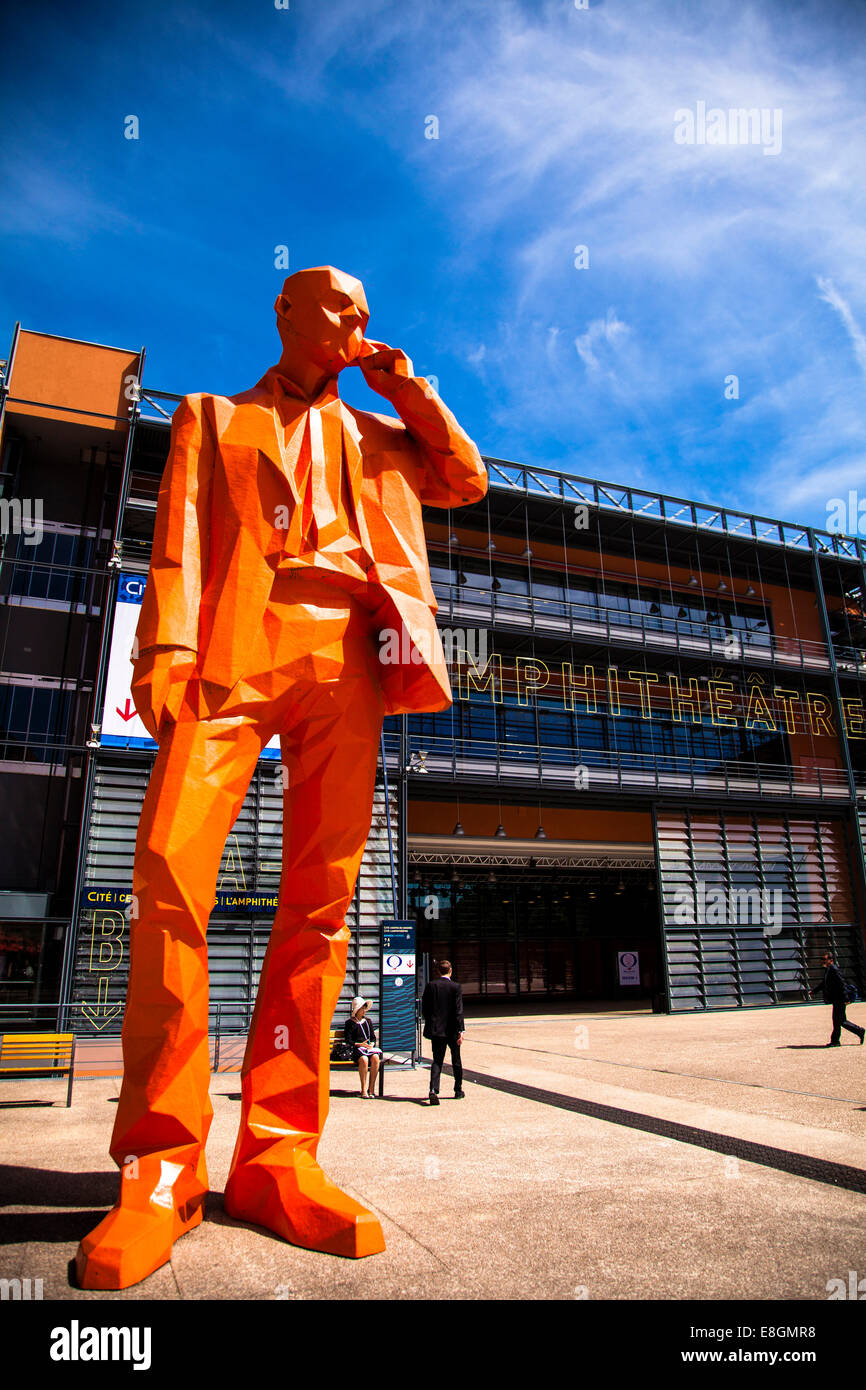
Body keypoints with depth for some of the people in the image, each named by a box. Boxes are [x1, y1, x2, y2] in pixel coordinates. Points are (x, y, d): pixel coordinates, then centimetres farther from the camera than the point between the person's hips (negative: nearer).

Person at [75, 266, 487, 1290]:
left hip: (348, 654, 3)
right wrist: (166, 647, -8)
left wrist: (406, 388, 23)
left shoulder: (373, 432, 33)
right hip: (238, 639, -2)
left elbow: (466, 481, 25)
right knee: (171, 871, -19)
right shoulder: (212, 418, 25)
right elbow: (179, 537, 9)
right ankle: (161, 1168, -9)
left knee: (321, 898, -7)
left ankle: (278, 1158, 0)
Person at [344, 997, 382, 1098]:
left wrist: (372, 1044, -3)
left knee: (375, 1058, -31)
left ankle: (371, 1088, -25)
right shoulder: (350, 1023, 7)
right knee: (364, 1059, -37)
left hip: (369, 1047, 3)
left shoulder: (367, 1021, 21)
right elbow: (348, 1040, -1)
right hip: (356, 1048, -3)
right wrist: (360, 1044, -15)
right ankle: (364, 1090, -27)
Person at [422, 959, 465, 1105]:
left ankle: (433, 1090, -17)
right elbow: (458, 1011, -13)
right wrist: (460, 1030, -13)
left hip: (436, 1030, 1)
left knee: (437, 1060, 3)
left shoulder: (430, 985, -1)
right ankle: (458, 1091, 27)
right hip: (452, 1030, -1)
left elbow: (424, 1009, 2)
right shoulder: (455, 987, -7)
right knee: (456, 1060, 16)